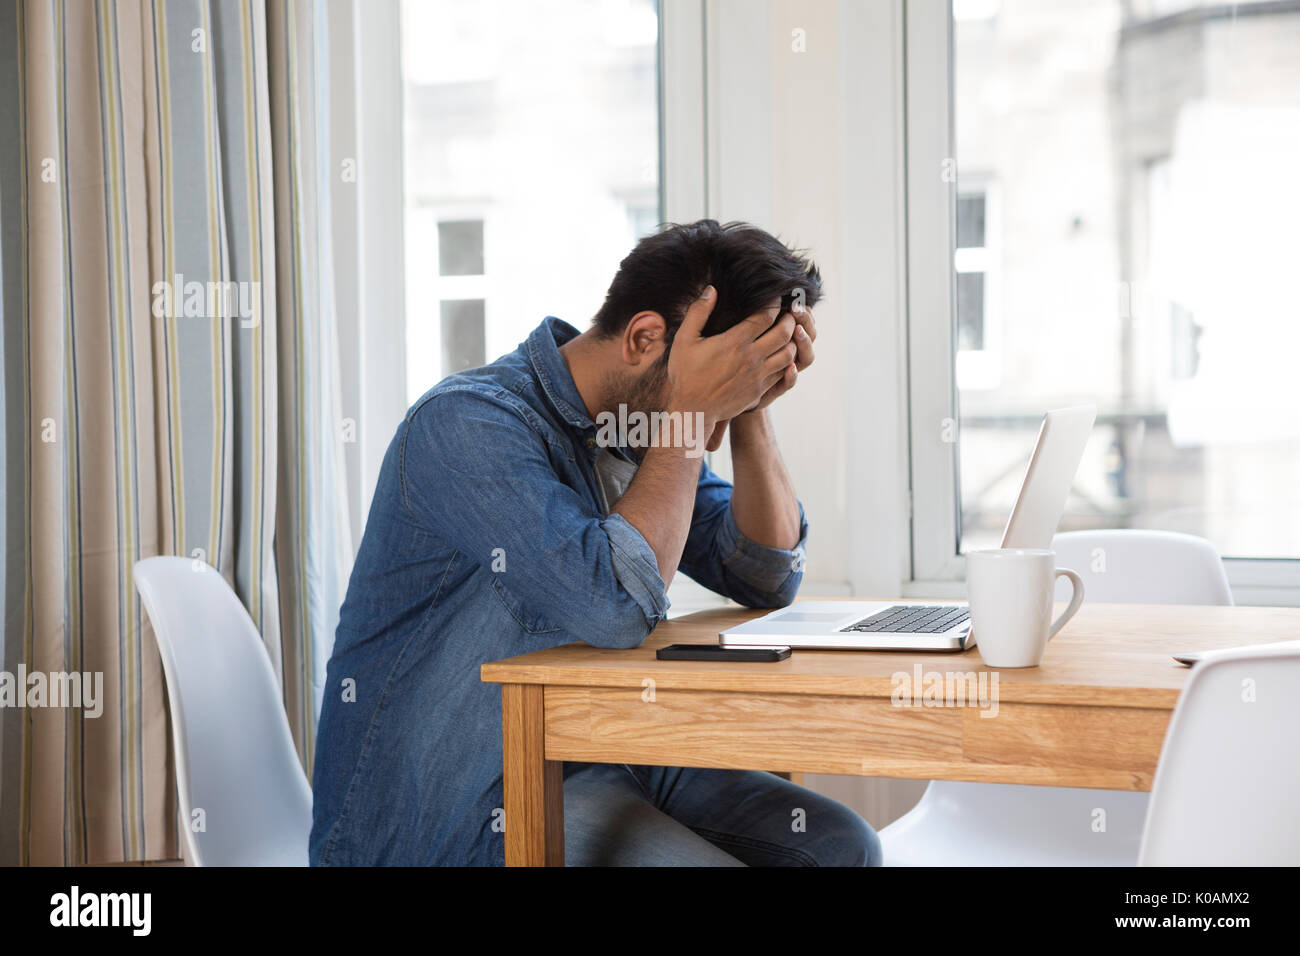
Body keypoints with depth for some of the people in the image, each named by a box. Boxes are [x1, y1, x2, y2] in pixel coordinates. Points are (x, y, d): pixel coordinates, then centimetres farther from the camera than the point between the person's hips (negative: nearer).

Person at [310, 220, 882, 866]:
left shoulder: (641, 426, 7)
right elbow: (619, 609, -29)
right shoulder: (469, 423, -19)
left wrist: (749, 412, -4)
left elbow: (769, 578, 8)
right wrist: (694, 412, -22)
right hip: (455, 810, -8)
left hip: (590, 765, 8)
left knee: (839, 845, -3)